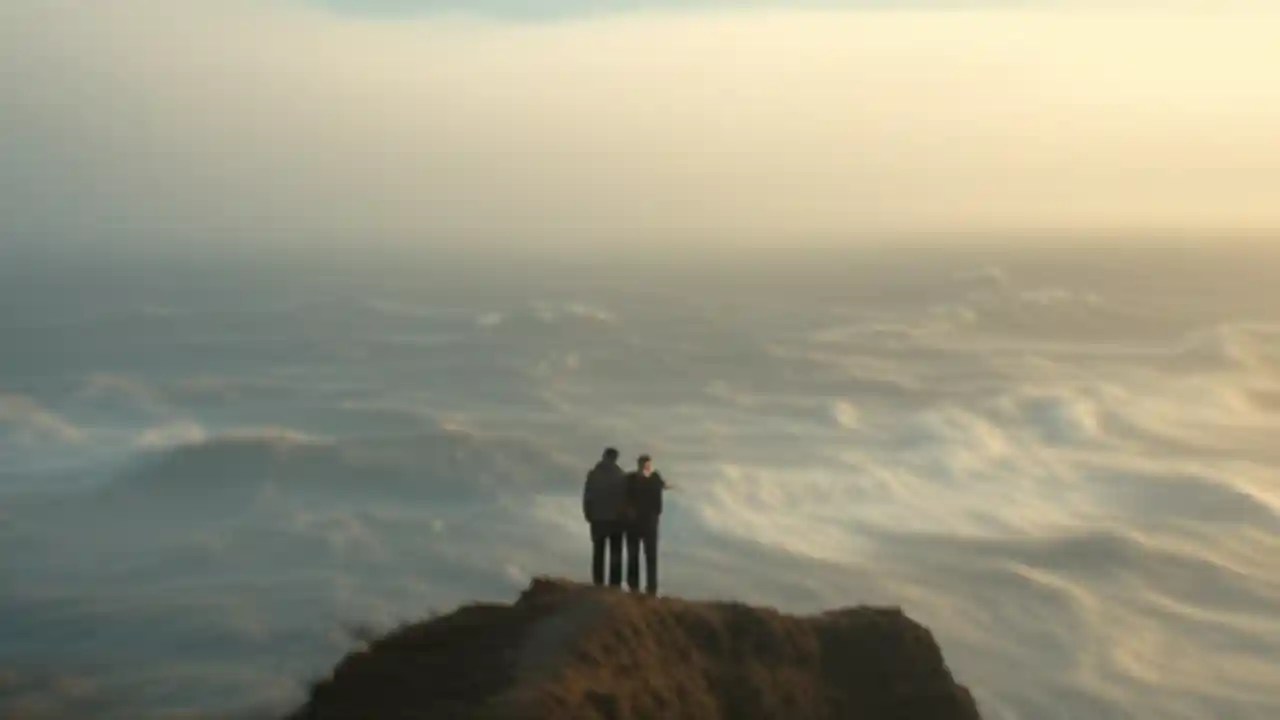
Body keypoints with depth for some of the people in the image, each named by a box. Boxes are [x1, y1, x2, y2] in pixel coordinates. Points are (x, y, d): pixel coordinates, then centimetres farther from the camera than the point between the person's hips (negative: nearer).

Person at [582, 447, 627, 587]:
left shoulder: (593, 474, -2)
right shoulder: (621, 476, -6)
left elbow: (587, 497, -3)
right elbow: (626, 497, -6)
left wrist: (588, 514, 6)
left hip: (598, 518, 1)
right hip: (616, 518, -1)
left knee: (598, 552, 8)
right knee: (615, 552, 2)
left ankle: (598, 582, 1)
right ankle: (614, 583, -6)